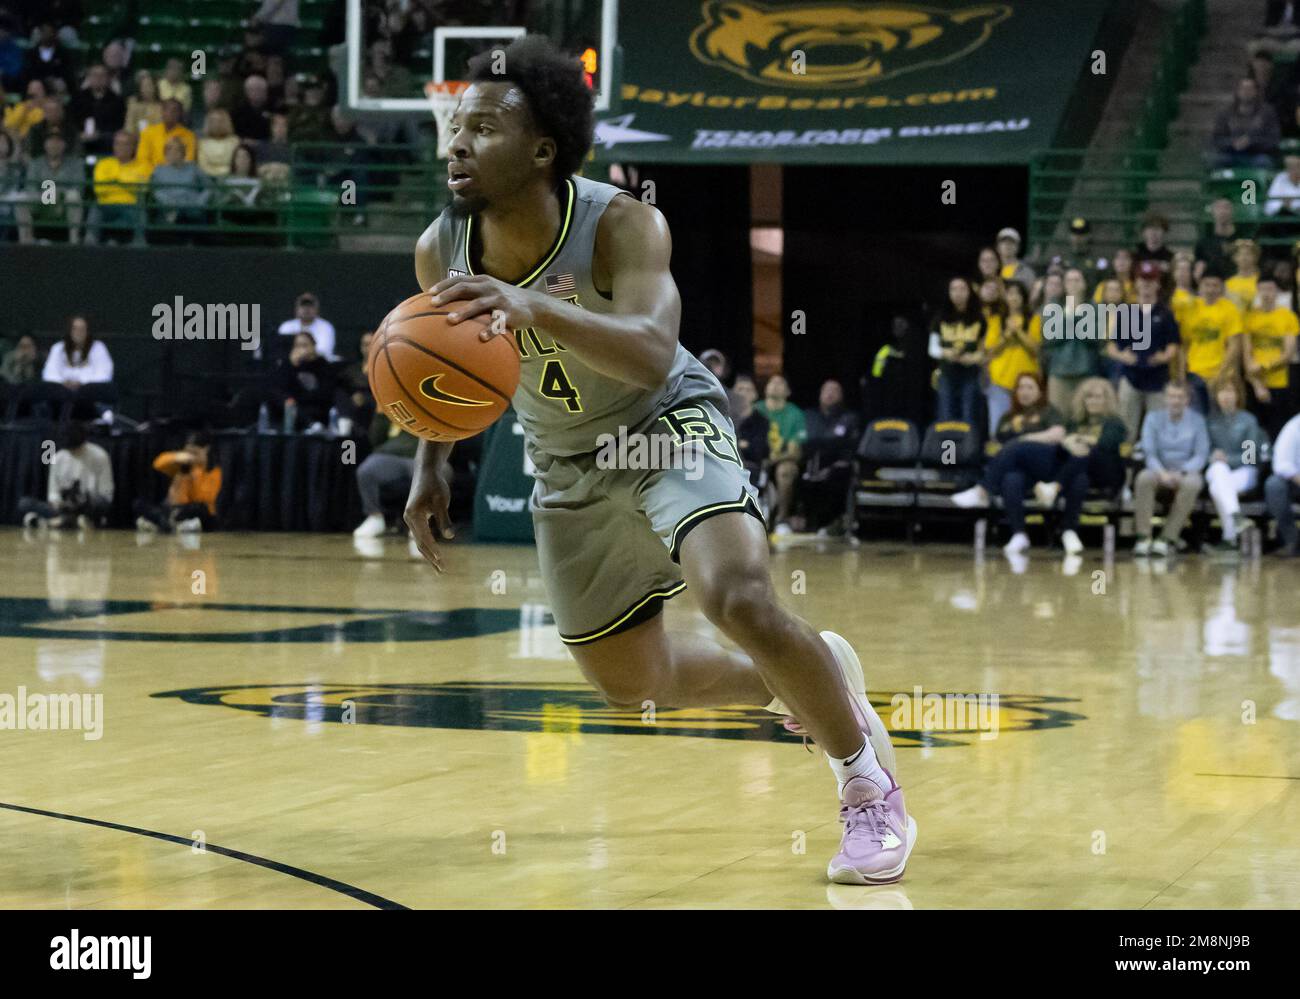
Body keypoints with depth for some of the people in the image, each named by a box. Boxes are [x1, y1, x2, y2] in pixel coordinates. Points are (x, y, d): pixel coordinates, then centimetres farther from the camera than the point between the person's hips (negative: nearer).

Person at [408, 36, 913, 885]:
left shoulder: (622, 225, -30)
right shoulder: (440, 251, -16)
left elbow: (650, 353, -48)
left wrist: (535, 309, -61)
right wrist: (432, 463, -4)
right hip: (569, 470, 6)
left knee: (742, 601, -31)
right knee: (630, 683, 15)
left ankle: (870, 786, -9)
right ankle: (795, 684, 44)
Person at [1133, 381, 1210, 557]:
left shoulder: (1197, 420, 2)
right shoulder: (1153, 418, 4)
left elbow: (1201, 455, -4)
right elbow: (1149, 452, -3)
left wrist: (1180, 473, -22)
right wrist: (1162, 473, -23)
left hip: (1186, 471, -1)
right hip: (1160, 471, 1)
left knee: (1192, 483, -36)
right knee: (1144, 478, -33)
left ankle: (1169, 537, -32)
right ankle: (1144, 537, -33)